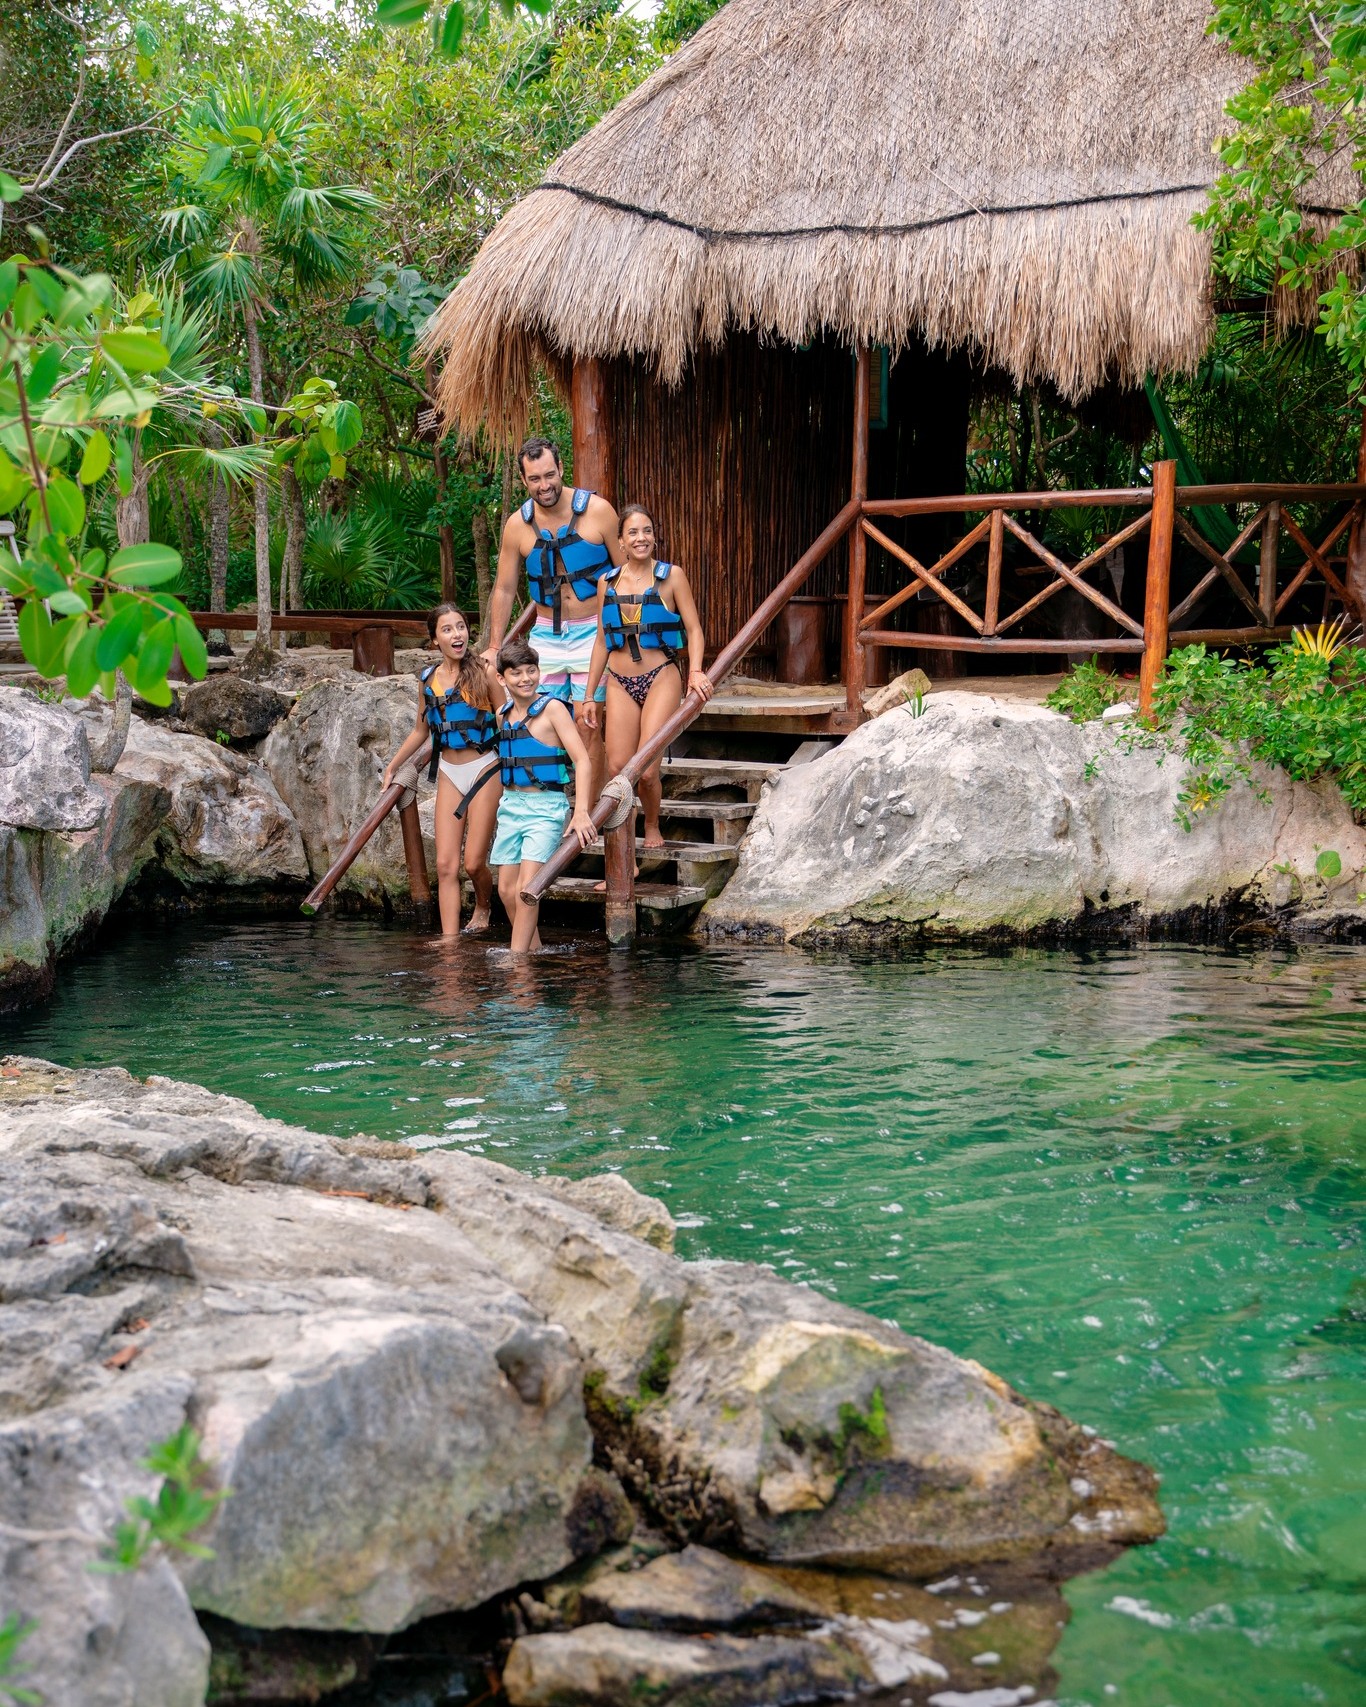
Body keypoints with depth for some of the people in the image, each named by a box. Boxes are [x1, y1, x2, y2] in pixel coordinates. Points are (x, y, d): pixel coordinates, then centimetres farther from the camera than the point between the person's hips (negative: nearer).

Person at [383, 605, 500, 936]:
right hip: (448, 772, 4)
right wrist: (392, 766, 24)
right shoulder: (429, 678, 7)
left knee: (474, 862, -3)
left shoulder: (482, 671, -7)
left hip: (484, 770, -4)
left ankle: (483, 907, 28)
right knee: (445, 864, -4)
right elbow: (421, 730, 20)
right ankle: (449, 938, -3)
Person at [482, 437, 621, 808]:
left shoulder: (597, 511, -7)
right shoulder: (518, 525, 1)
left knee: (589, 725, -8)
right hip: (546, 635, 3)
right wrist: (493, 648, 7)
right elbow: (504, 589, 10)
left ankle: (587, 816, -2)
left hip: (593, 634, -3)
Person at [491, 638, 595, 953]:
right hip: (510, 805, 7)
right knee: (506, 889, 5)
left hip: (545, 808, -7)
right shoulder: (503, 714, 9)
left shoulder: (552, 708, -10)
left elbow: (582, 760, -16)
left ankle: (516, 956, -10)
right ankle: (535, 950, 17)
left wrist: (581, 811, -24)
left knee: (526, 888, -15)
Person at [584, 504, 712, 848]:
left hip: (661, 678, -3)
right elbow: (602, 640, 16)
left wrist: (695, 671, -17)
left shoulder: (671, 575, 1)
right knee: (617, 768, -8)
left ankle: (652, 827, 15)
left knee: (647, 768, -12)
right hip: (620, 682, 3)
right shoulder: (608, 583, 10)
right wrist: (589, 694, 15)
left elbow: (693, 628, 0)